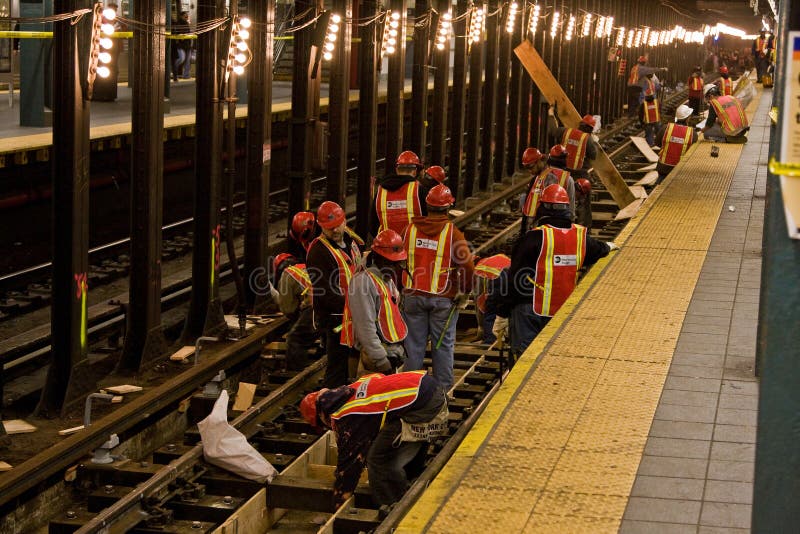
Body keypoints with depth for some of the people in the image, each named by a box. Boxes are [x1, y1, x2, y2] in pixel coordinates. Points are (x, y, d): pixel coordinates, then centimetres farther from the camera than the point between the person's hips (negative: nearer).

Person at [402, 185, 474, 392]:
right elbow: (467, 266, -14)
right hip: (443, 298, -2)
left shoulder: (411, 229, 0)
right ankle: (443, 388, 12)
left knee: (414, 343, 10)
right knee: (443, 344, 8)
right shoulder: (453, 233, -10)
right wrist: (464, 293, 1)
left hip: (413, 295, 3)